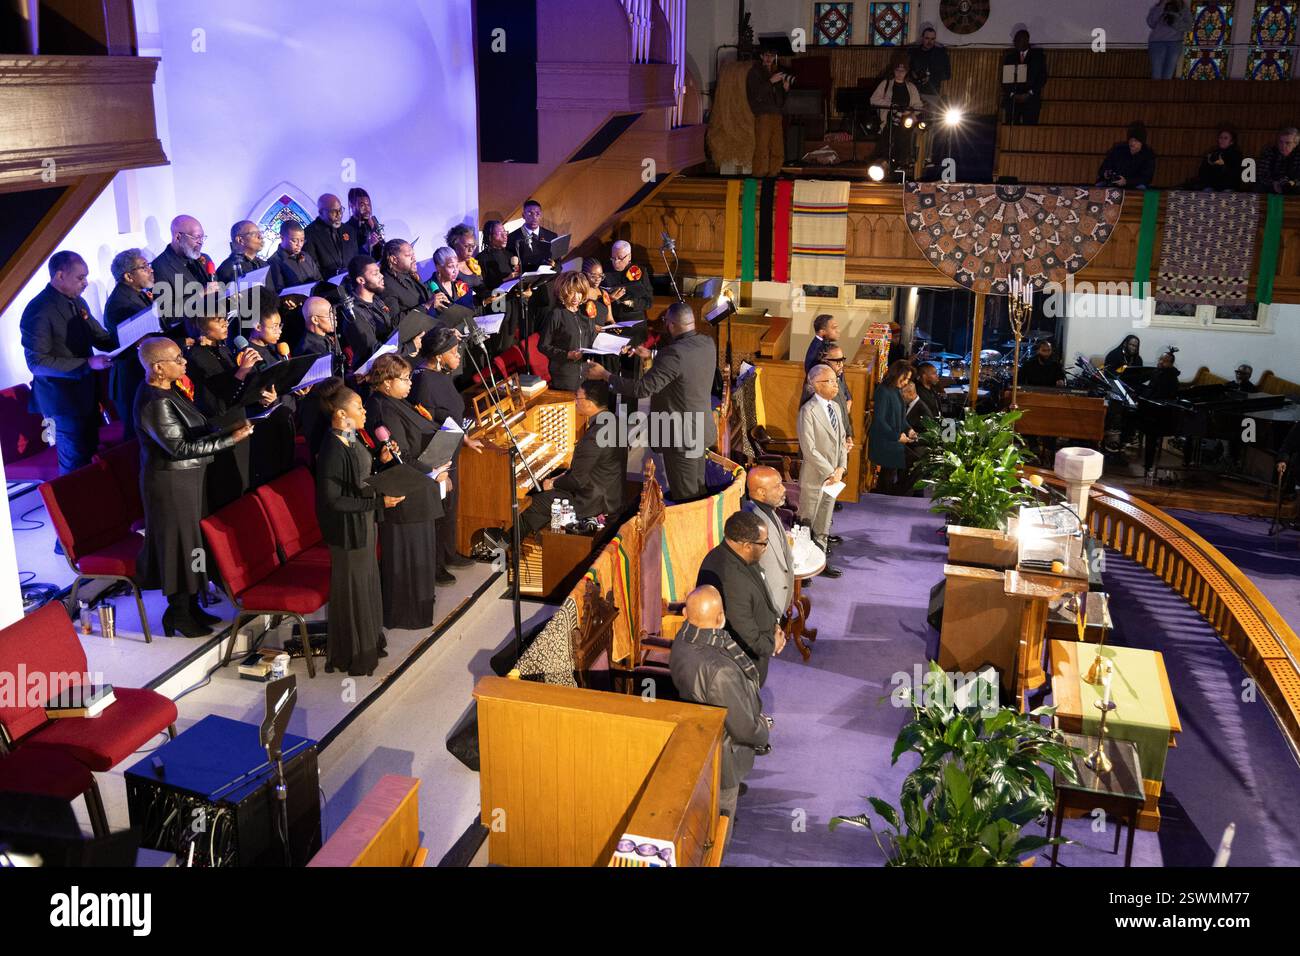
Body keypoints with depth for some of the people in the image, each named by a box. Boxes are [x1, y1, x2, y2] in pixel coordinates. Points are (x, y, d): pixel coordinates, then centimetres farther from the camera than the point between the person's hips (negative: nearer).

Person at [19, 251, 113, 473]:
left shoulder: (77, 302, 2)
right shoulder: (38, 311, -22)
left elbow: (98, 335, 13)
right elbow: (37, 362, -23)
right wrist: (86, 364, -28)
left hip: (85, 390, 8)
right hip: (62, 397, -8)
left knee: (89, 449, 20)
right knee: (75, 459, 4)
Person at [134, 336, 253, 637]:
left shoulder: (169, 388, 5)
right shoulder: (155, 403, -25)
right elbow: (180, 448, -27)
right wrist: (230, 439, -27)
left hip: (188, 478, 10)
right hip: (172, 484, -10)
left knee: (189, 542, 18)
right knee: (180, 545, 3)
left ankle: (190, 606, 31)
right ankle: (179, 614, 18)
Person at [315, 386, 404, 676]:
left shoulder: (352, 439, 0)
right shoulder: (333, 451, -26)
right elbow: (332, 501, -25)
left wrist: (381, 461, -2)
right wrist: (378, 502, -26)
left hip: (364, 521, 9)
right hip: (348, 528, -9)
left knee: (367, 582, 22)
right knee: (352, 589, 7)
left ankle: (369, 642, 40)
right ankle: (353, 656, 24)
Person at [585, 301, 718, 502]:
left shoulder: (674, 353, -28)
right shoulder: (708, 343, -3)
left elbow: (642, 388, -28)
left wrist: (605, 374, -18)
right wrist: (652, 356, 23)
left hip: (681, 437, -8)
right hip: (702, 431, 8)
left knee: (685, 498, 6)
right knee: (697, 490, 24)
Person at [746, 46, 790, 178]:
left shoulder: (776, 72, 22)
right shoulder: (754, 72, 3)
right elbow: (756, 93, -10)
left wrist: (786, 89, 4)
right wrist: (771, 81, -16)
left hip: (776, 113, 6)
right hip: (762, 114, -6)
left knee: (777, 149, 1)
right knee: (762, 148, -12)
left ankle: (773, 173, 6)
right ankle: (759, 175, -11)